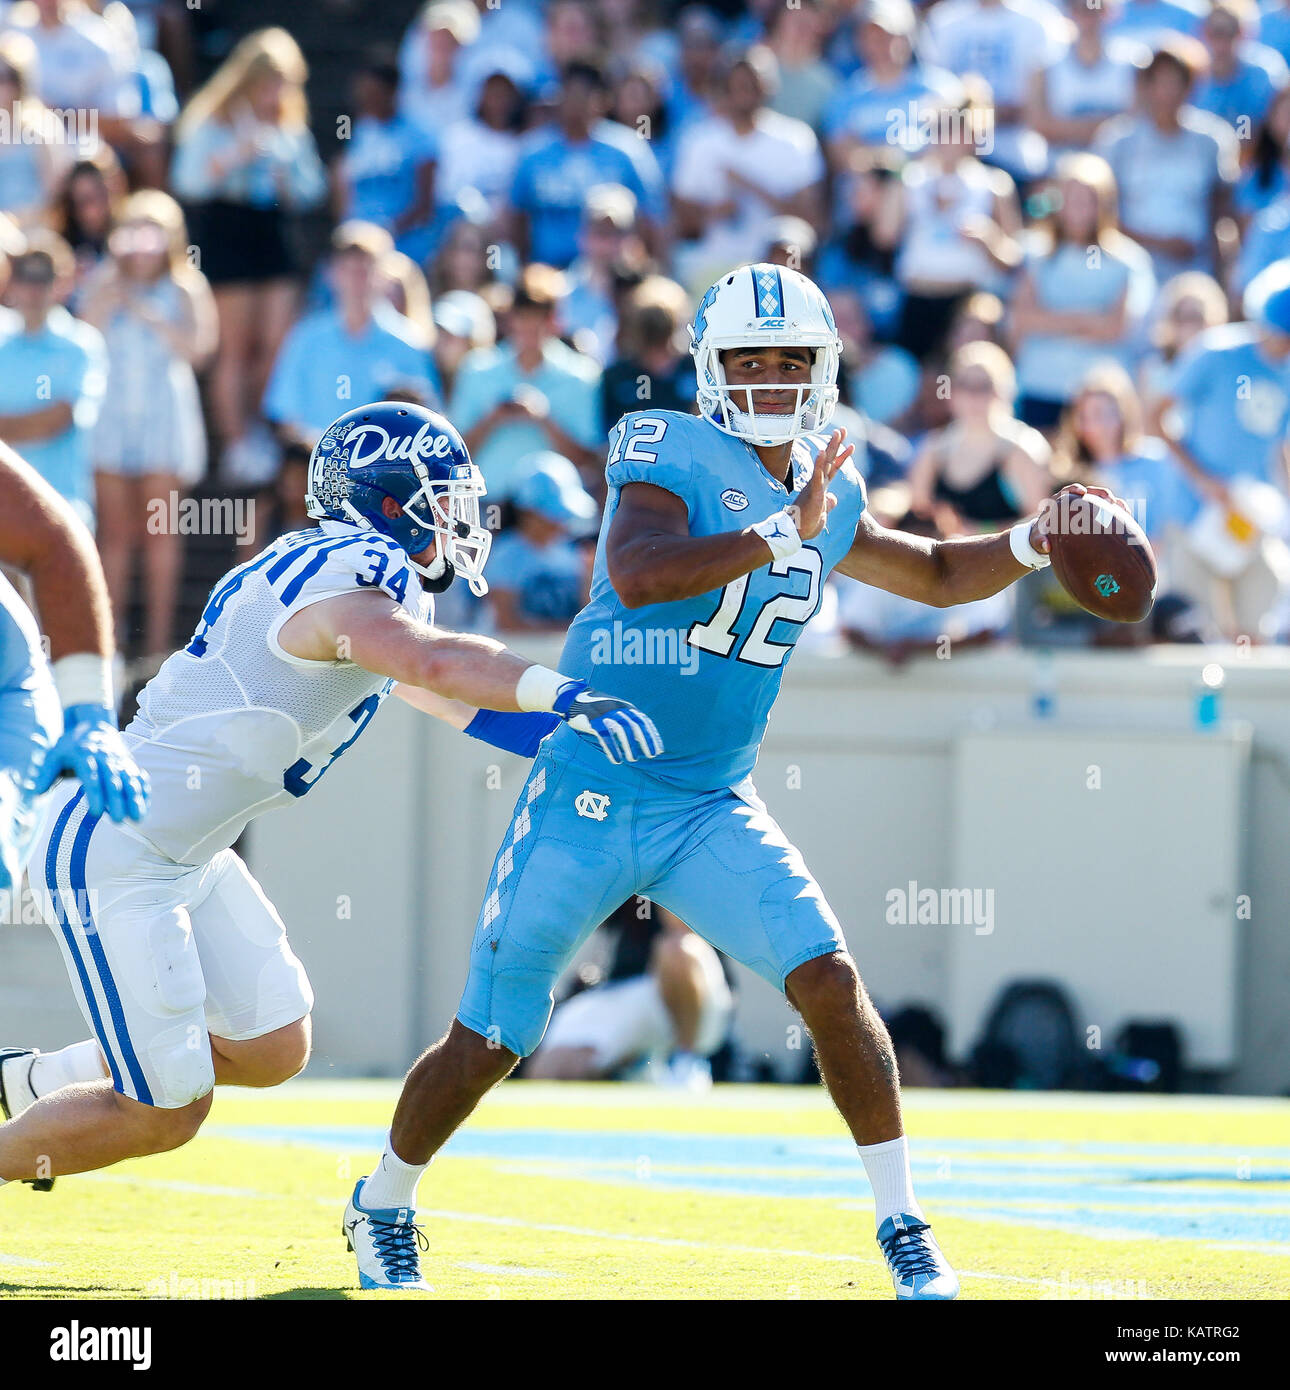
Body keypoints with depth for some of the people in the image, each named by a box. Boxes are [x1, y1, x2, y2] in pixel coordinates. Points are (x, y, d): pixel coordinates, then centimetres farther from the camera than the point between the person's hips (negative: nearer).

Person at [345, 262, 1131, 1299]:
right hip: (588, 800, -4)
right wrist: (782, 532, -31)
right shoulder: (668, 454, -13)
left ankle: (904, 1225, -6)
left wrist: (1030, 544, 6)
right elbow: (637, 575, -32)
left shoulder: (828, 500, 7)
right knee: (487, 1045, 6)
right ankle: (385, 1206, 31)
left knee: (831, 982, -16)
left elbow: (939, 575, 24)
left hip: (713, 814, 4)